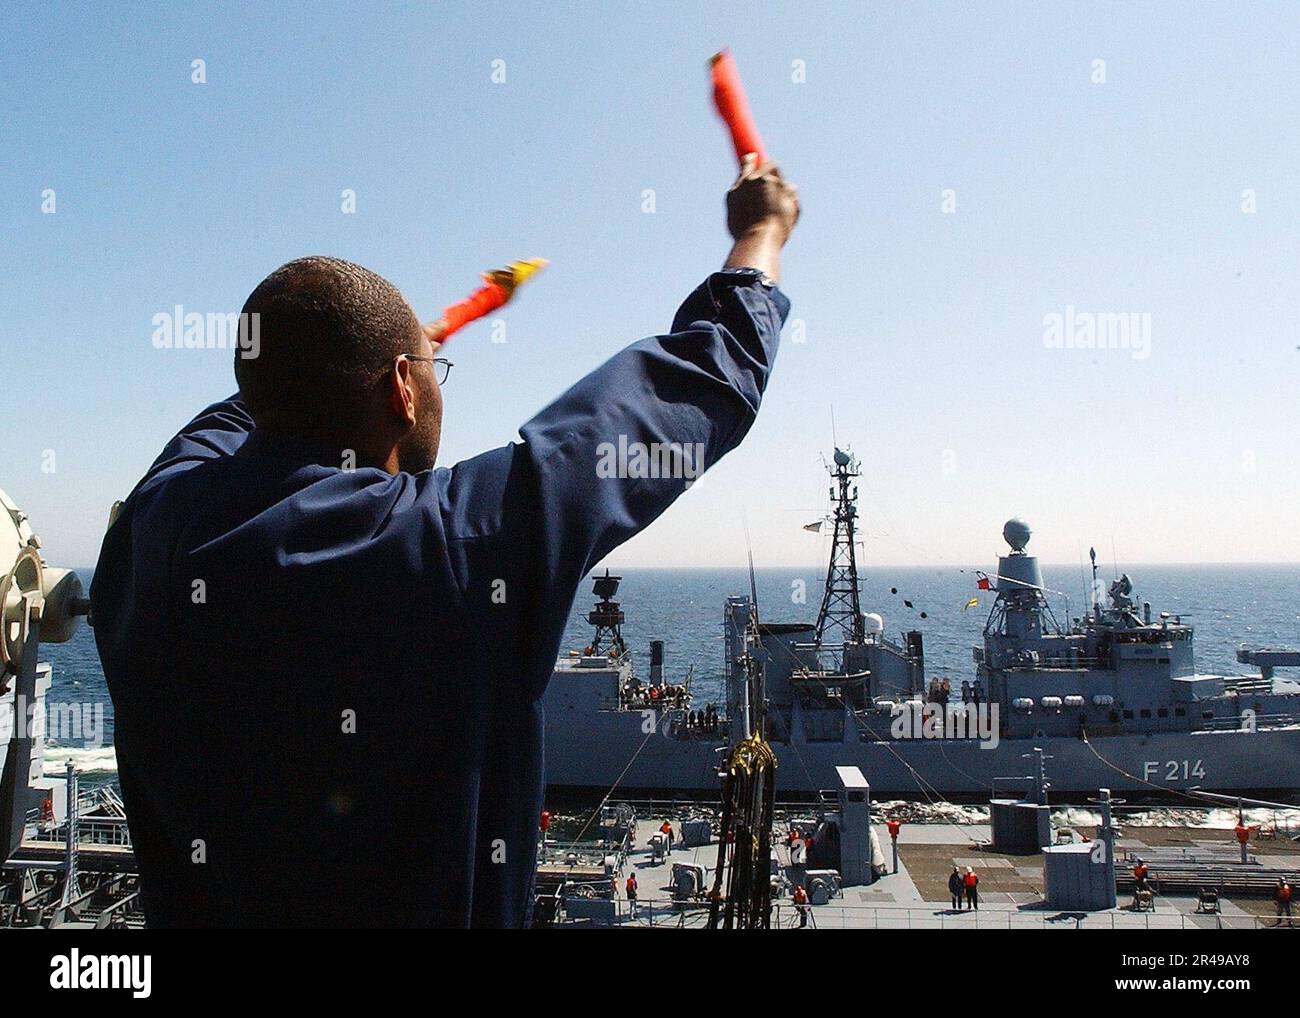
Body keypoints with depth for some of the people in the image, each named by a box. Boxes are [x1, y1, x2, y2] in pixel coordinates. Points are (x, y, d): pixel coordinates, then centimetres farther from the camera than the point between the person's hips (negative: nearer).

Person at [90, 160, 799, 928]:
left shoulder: (154, 523, -15)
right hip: (437, 905, -4)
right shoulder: (467, 537, -26)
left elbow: (256, 407, 9)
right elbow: (702, 384, -14)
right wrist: (762, 234, 4)